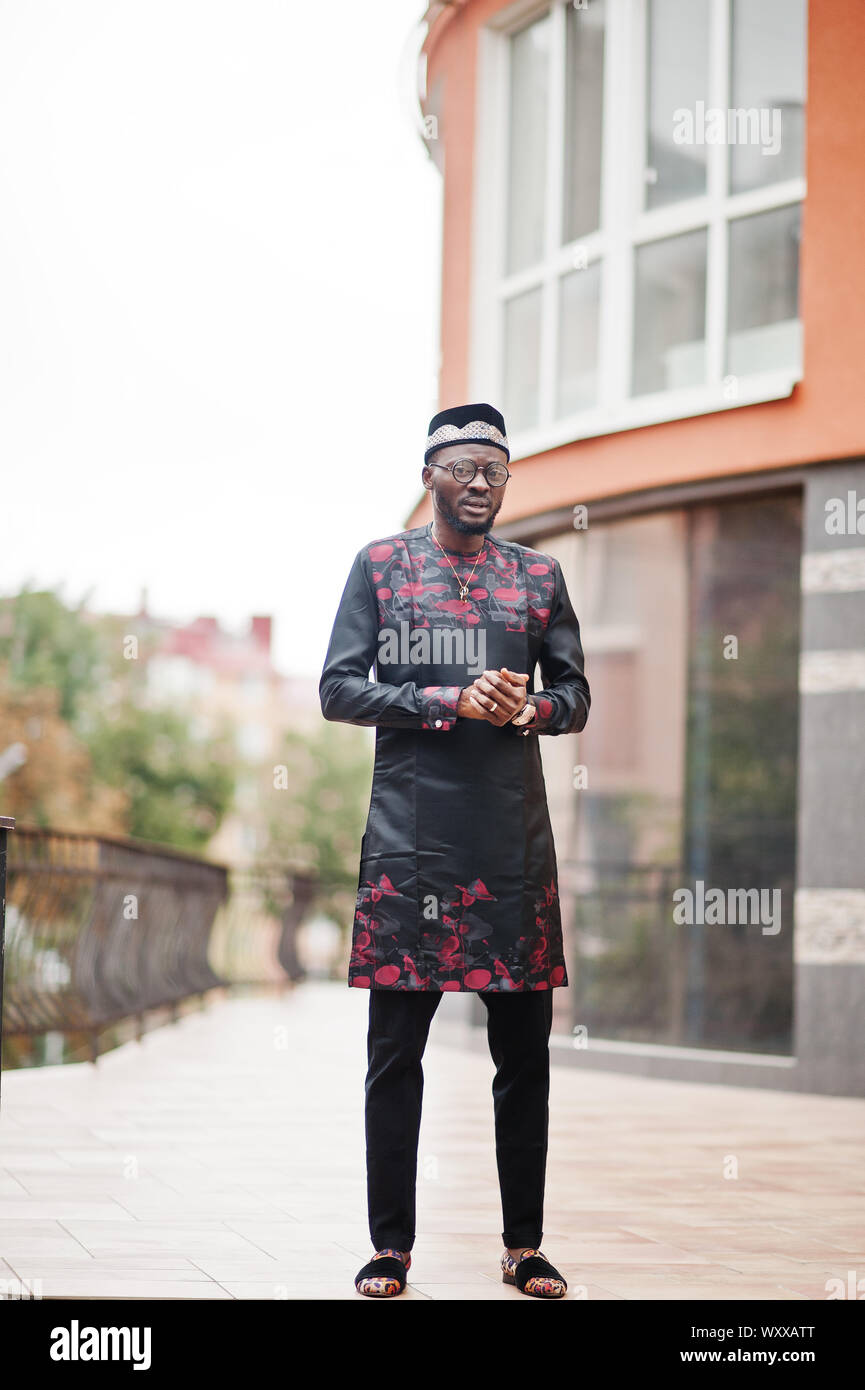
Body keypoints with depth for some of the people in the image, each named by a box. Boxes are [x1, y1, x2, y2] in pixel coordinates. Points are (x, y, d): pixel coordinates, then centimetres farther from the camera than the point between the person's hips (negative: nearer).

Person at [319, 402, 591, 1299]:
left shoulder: (538, 575, 14)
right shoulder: (380, 565, 8)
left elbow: (576, 696, 14)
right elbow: (338, 690, 1)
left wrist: (530, 708, -10)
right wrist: (454, 701, -11)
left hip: (515, 844, 2)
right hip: (409, 841, -2)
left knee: (524, 1049, 4)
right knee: (395, 1050, 0)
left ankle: (524, 1244, 13)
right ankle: (391, 1245, 9)